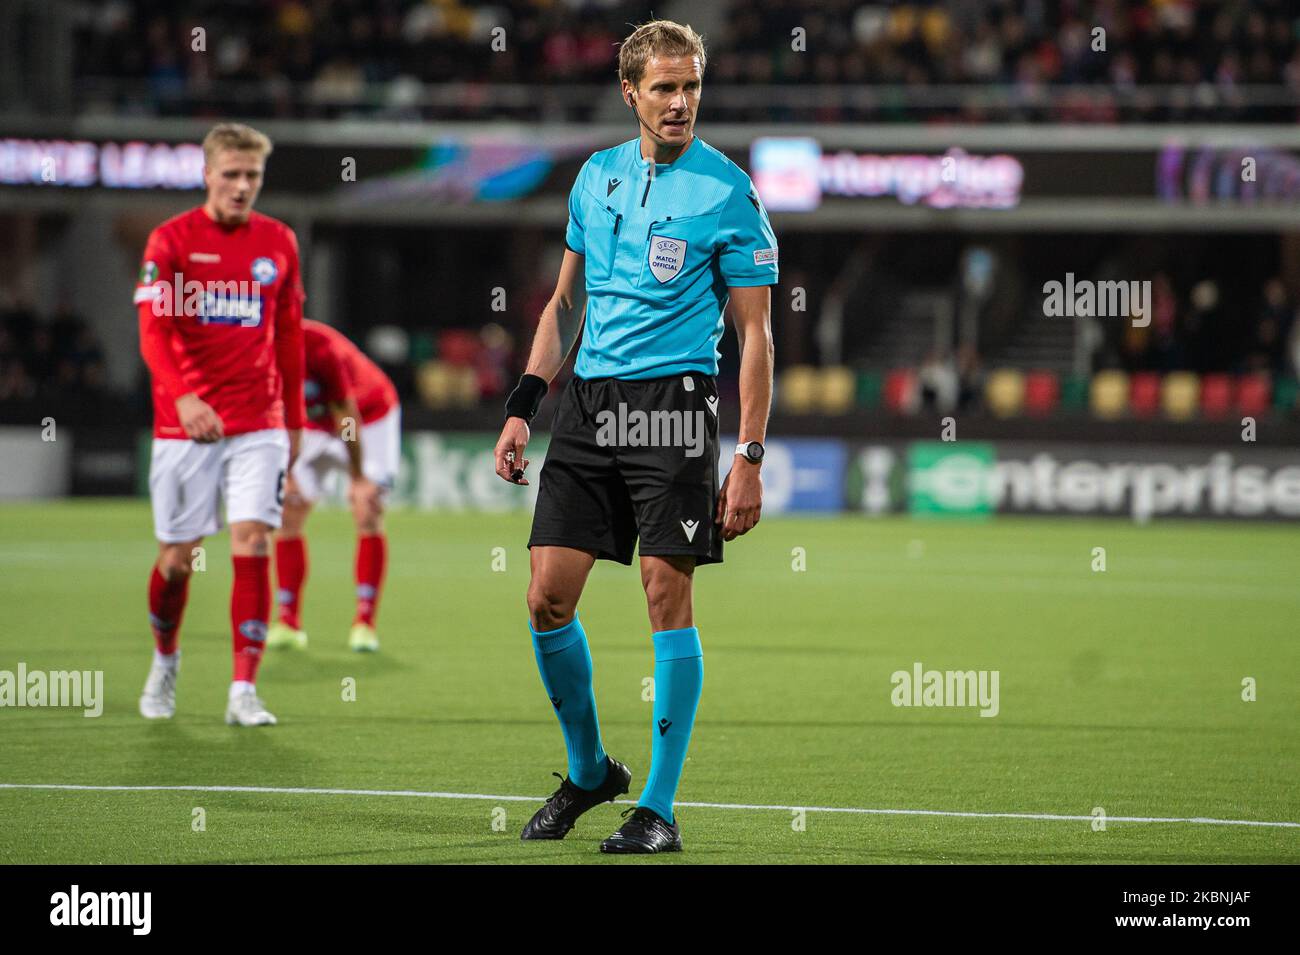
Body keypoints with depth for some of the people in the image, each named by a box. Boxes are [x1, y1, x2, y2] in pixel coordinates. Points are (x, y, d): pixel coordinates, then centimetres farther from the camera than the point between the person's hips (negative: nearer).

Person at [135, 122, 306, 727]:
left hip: (258, 426, 1)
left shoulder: (278, 242, 8)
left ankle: (244, 692, -11)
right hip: (183, 426, -1)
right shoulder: (171, 240, -3)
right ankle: (164, 661, 34)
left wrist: (294, 421, 15)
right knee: (177, 556, 5)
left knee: (252, 543, -12)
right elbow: (153, 332, -13)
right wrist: (183, 397, -30)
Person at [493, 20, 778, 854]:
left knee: (668, 596, -7)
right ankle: (588, 771, 21)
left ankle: (658, 809, 1)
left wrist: (750, 459, -9)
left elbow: (755, 333, -4)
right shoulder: (597, 177, 13)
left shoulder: (727, 192, -3)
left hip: (673, 406, -5)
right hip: (588, 404, 5)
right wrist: (523, 407, 13)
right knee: (548, 596, 0)